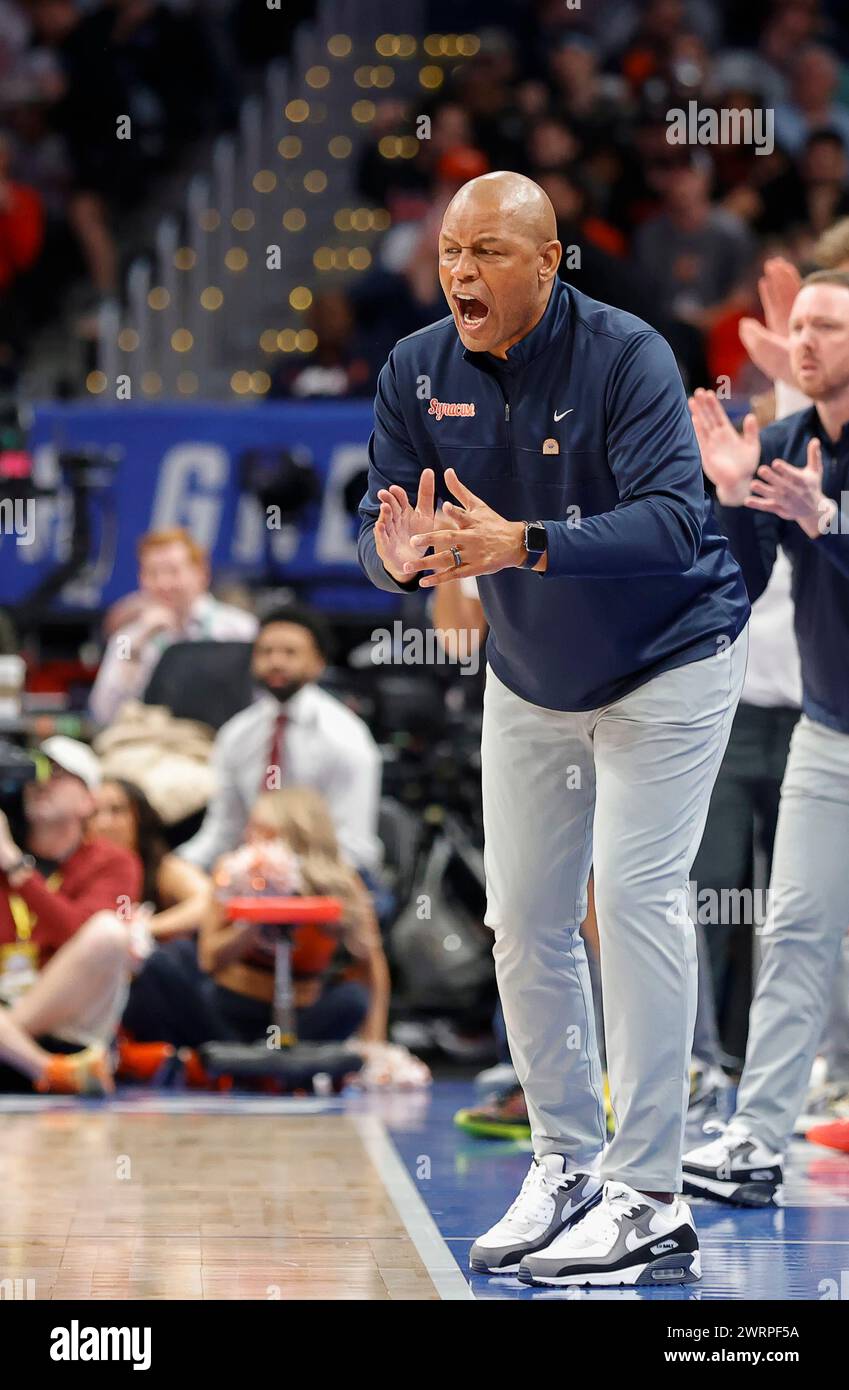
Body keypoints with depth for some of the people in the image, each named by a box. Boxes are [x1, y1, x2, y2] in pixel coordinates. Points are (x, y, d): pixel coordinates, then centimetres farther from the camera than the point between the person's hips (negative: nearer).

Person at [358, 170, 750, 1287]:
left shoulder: (627, 356, -26)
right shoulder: (417, 372, -10)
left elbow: (673, 518, -37)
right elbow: (382, 517, -12)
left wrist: (523, 546, -50)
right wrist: (399, 558, -37)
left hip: (669, 665, -6)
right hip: (529, 682, 6)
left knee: (633, 893, -16)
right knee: (524, 920, 5)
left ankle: (649, 1202, -15)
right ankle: (566, 1165, 19)